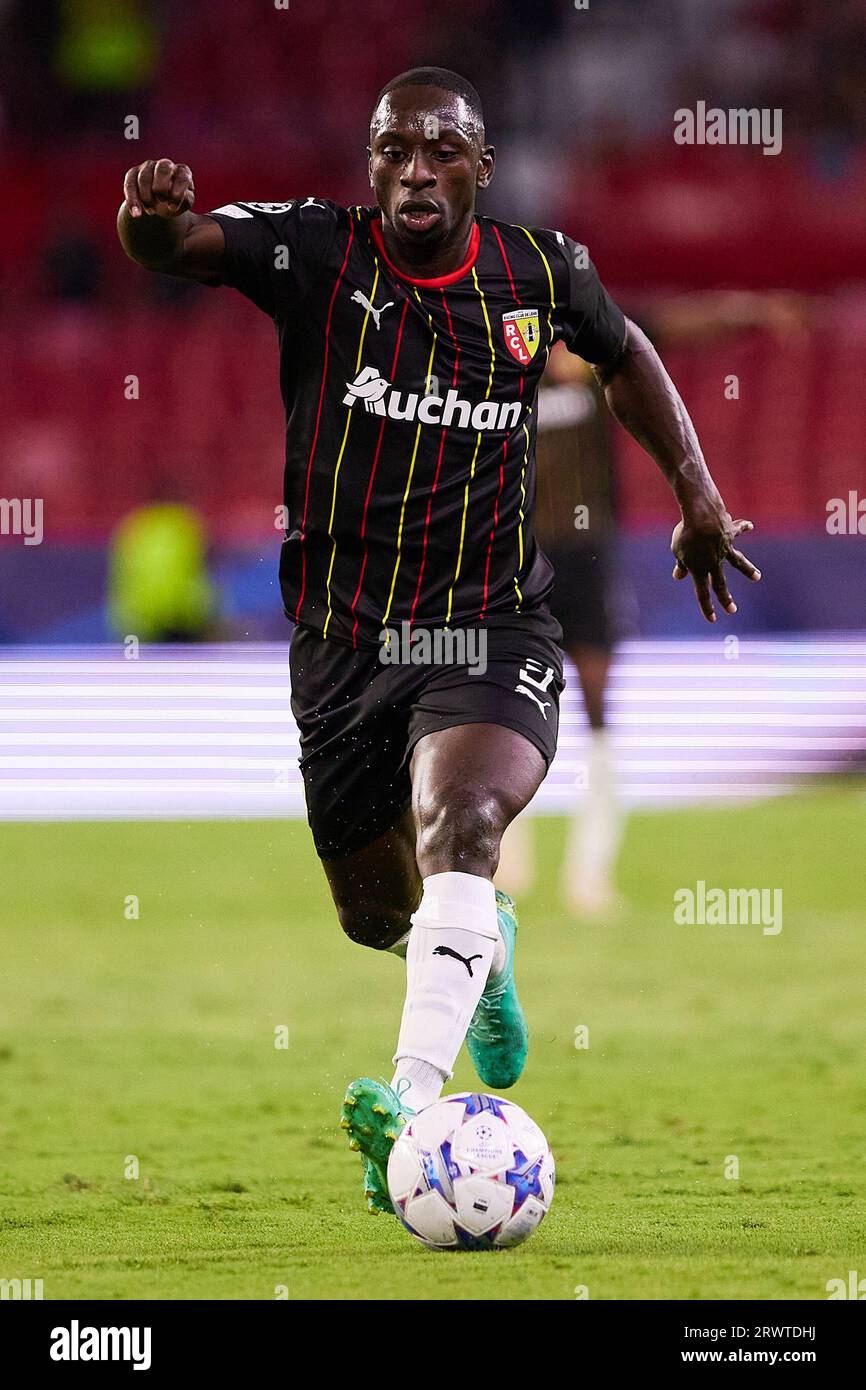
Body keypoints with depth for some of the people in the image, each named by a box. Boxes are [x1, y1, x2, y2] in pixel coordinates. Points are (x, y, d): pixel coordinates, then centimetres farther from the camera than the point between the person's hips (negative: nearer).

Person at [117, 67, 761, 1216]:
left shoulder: (541, 271, 0)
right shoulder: (313, 250, -8)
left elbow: (623, 354, 22)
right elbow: (176, 246, -25)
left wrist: (696, 491, 18)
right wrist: (155, 218, -49)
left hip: (491, 635, -1)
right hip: (345, 638, 1)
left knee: (461, 825, -30)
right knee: (376, 912, 16)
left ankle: (412, 1102, -43)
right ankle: (485, 947, 53)